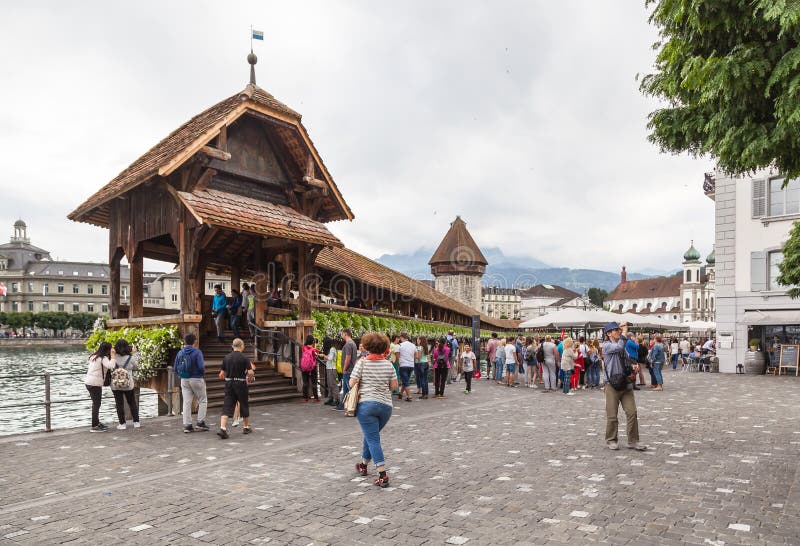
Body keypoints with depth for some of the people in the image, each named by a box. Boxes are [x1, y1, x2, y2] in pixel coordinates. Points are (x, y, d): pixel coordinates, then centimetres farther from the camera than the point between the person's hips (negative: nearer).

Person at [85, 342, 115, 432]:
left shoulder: (94, 356, 13)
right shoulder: (103, 358, -13)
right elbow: (110, 366, -29)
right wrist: (112, 355, -17)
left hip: (88, 382, 9)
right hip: (95, 383, -9)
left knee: (96, 403, 19)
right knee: (96, 404, -2)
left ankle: (97, 423, 30)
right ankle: (94, 427, 2)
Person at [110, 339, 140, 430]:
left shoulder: (114, 357, -10)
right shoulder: (131, 358, -11)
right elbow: (136, 368, 5)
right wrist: (134, 353, 7)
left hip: (115, 385, 0)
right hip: (128, 385, 0)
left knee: (119, 404, 9)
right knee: (132, 403, 14)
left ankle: (122, 424, 11)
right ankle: (136, 422, 17)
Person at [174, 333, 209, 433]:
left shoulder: (180, 353, 5)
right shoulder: (197, 352, -11)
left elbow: (175, 368, 5)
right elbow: (201, 366, -19)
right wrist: (202, 375, 0)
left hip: (184, 380, 5)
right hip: (196, 379, -5)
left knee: (186, 402, 8)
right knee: (202, 401, 9)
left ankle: (187, 425, 8)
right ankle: (200, 423, 5)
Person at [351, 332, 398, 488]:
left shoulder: (362, 362, -6)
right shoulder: (388, 364, 2)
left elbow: (351, 383, -8)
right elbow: (394, 385, 3)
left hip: (366, 404, -4)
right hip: (386, 405, 4)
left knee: (373, 439, -2)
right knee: (371, 436, 23)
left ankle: (383, 476, -11)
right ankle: (363, 465, 40)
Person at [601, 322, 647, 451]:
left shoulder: (624, 345, 13)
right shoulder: (606, 345, -6)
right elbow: (619, 347, -26)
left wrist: (635, 365, -2)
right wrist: (624, 333, -14)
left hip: (626, 383, 5)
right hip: (612, 384, -5)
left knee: (632, 412, 1)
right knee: (612, 415, 3)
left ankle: (633, 441, 10)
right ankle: (611, 440, 18)